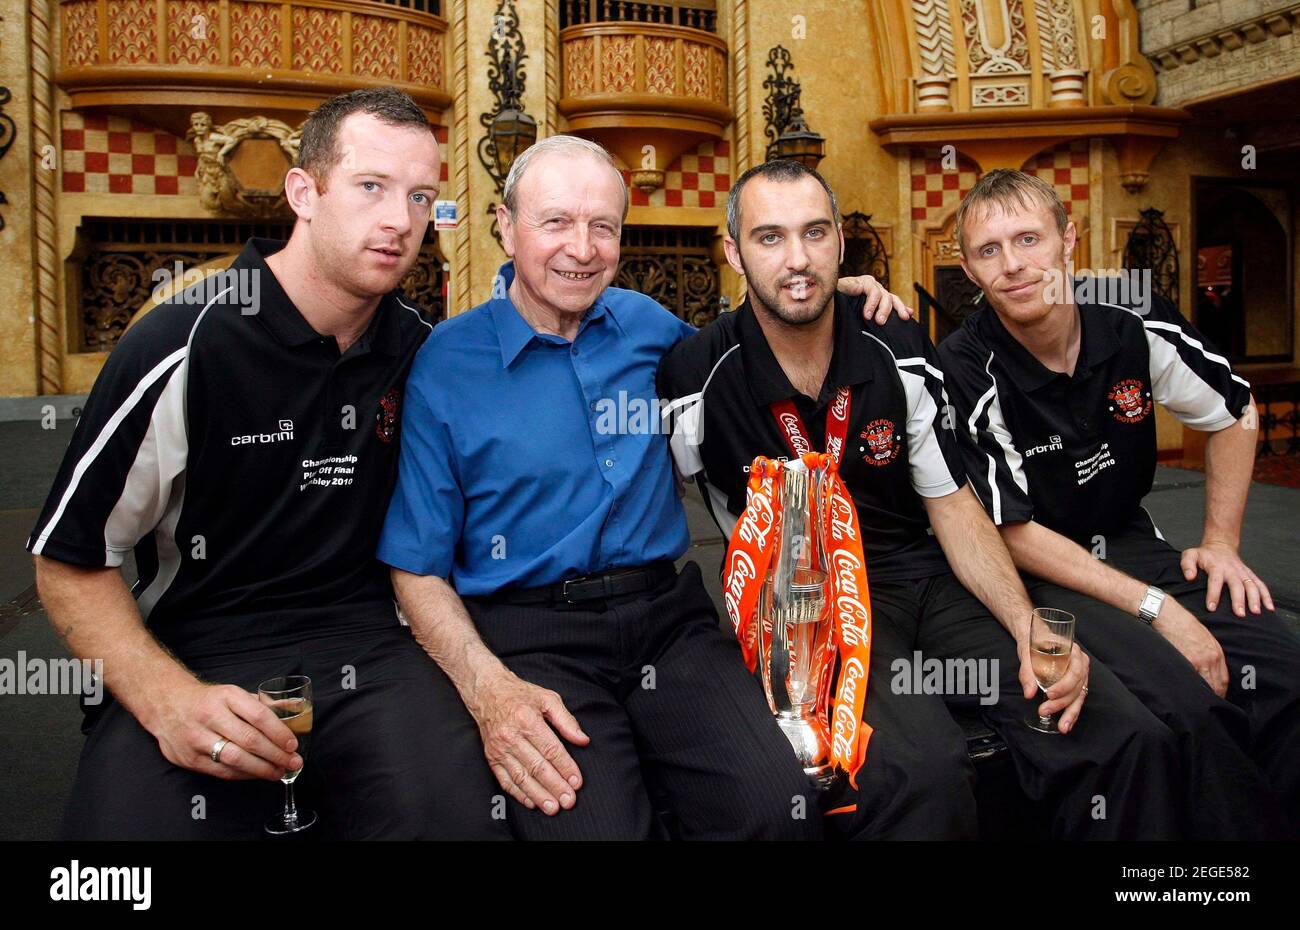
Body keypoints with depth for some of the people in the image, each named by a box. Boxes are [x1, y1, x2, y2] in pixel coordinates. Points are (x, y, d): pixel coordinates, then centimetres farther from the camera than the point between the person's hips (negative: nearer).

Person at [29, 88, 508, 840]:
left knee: (453, 812, -24)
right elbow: (72, 559, -2)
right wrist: (167, 697, -18)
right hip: (198, 652, -2)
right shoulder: (182, 347, -10)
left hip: (366, 641, 3)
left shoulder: (419, 348, 4)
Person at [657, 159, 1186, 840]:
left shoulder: (902, 354, 1)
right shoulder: (696, 380, -9)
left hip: (926, 574, 4)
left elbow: (953, 506, 6)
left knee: (1129, 741, -16)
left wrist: (1027, 623, -9)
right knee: (920, 774, -35)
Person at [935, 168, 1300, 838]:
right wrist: (1155, 607, -18)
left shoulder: (1135, 323, -6)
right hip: (1034, 572, -4)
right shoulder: (967, 373, -18)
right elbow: (1015, 535, -14)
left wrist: (1220, 542, 8)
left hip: (1128, 540, 5)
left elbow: (1234, 412, 13)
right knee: (1183, 702, -27)